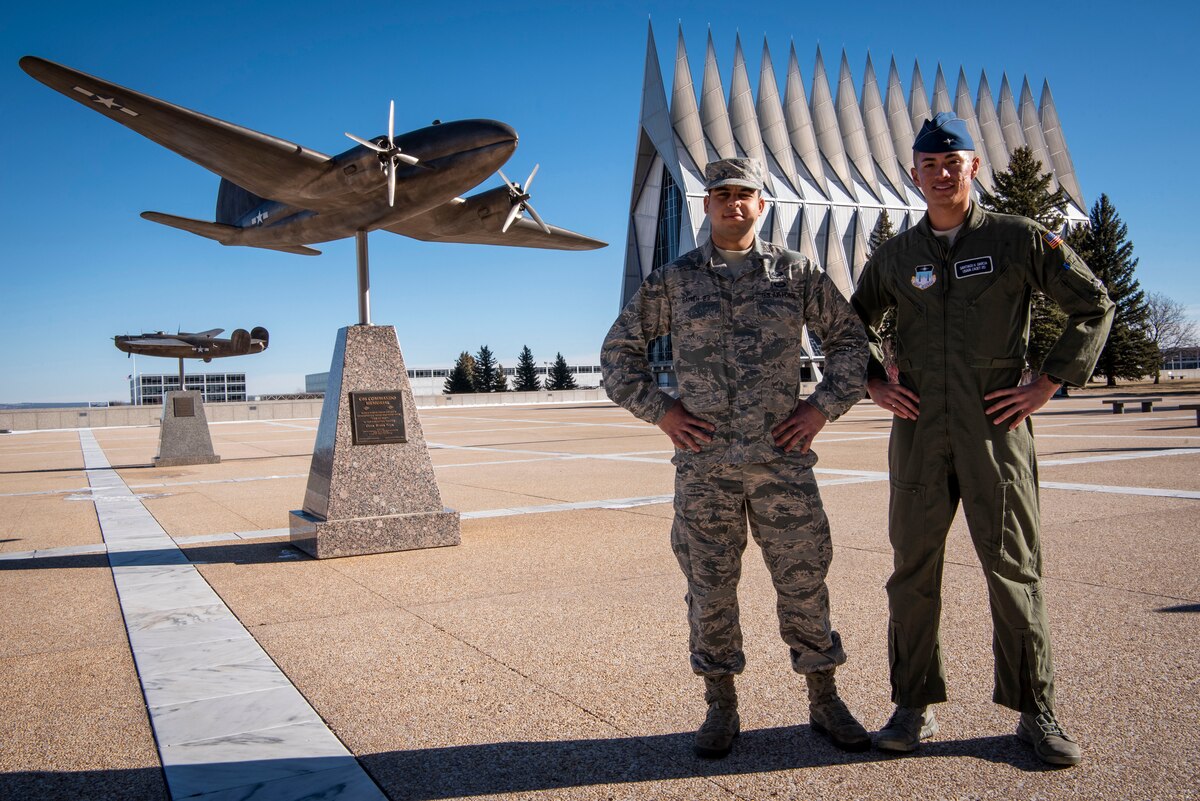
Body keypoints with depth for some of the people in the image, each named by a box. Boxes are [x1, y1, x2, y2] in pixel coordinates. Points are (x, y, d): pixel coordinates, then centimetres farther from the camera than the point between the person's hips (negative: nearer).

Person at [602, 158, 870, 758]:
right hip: (703, 463, 0)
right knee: (710, 585, 7)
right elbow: (618, 351, 10)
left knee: (803, 580, 6)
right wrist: (659, 410, 0)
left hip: (782, 457, 0)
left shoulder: (796, 272, 7)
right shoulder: (673, 280, 6)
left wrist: (824, 406, 1)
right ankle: (721, 706, 23)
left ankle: (824, 701, 24)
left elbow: (849, 338, 12)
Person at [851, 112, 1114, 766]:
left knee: (1014, 569, 3)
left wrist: (1047, 384, -1)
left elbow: (1094, 305, 7)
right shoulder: (894, 256, 11)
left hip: (996, 429, -2)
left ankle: (1035, 712, 16)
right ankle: (914, 707, 16)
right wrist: (872, 383, 9)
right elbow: (852, 324, 24)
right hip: (918, 430, 2)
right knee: (913, 570, 5)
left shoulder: (1018, 238, 3)